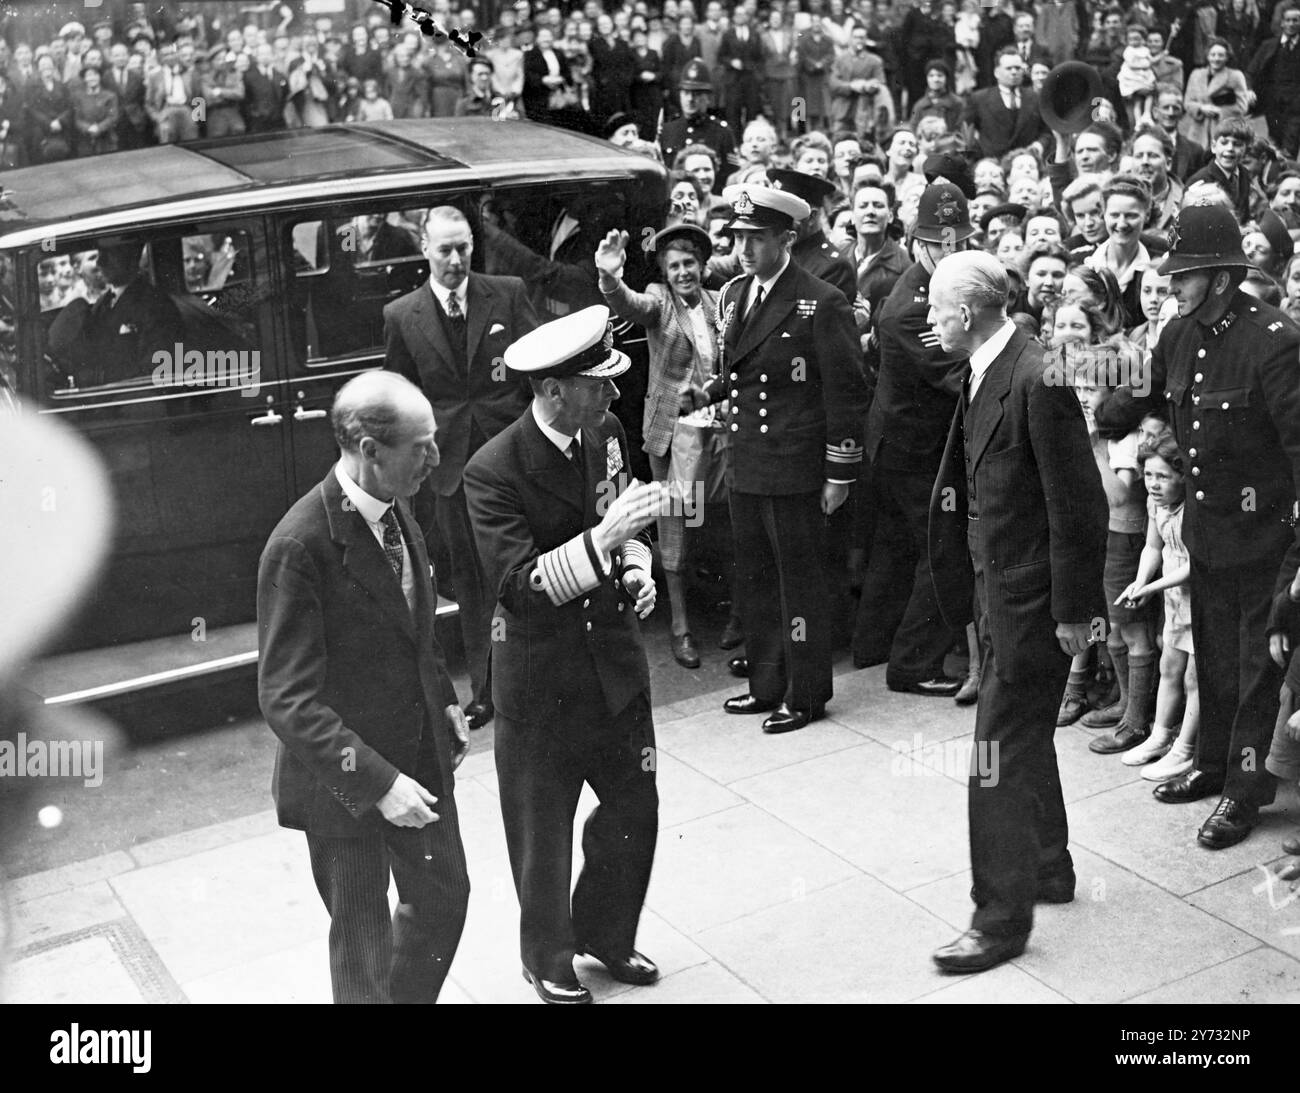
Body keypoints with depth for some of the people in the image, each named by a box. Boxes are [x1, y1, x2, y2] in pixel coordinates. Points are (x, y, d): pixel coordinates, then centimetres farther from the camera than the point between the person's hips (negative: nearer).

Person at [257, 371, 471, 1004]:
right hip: (343, 779, -7)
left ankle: (410, 997, 47)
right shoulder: (301, 545, -27)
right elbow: (287, 700, -27)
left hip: (421, 757, 7)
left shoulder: (395, 510, -2)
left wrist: (444, 699, 9)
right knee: (362, 939, 14)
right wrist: (377, 780, -30)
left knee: (444, 898, 22)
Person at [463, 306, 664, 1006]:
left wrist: (637, 569, -4)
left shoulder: (607, 434, -1)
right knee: (542, 829, 13)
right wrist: (604, 540, -36)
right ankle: (547, 958, 38)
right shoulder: (494, 470, -21)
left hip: (614, 657, 6)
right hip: (540, 673, -5)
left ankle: (606, 933, 41)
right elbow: (518, 586, -28)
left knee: (634, 806, 16)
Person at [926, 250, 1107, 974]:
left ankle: (1003, 918, 8)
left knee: (1001, 751, -3)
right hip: (999, 589, 10)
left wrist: (1073, 611, -17)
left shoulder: (1037, 379, -22)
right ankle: (1049, 867, 40)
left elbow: (1079, 505, -21)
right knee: (1026, 739, 22)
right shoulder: (986, 376, 6)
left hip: (1032, 600, -10)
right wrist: (978, 593, 14)